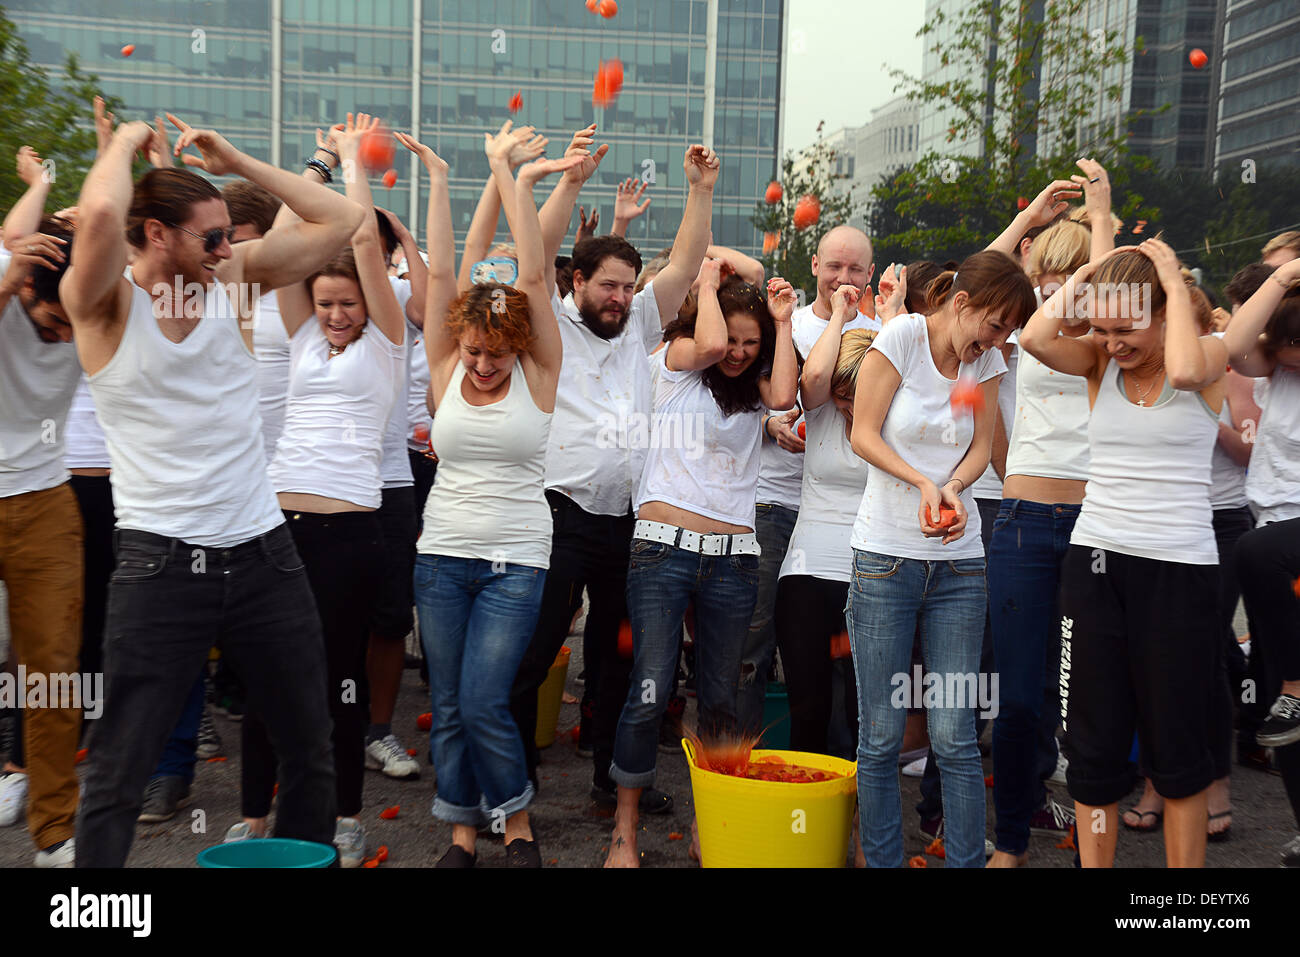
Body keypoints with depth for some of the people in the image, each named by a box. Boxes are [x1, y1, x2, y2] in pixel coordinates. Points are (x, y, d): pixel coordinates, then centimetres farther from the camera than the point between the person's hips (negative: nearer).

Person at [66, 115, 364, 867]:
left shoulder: (231, 280, 6)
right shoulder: (106, 303, -6)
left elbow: (341, 219, 4)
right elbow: (101, 213, -27)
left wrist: (237, 163, 0)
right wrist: (127, 142, -8)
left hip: (265, 553, 5)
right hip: (162, 564, -4)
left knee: (311, 747, 15)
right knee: (120, 774, -1)